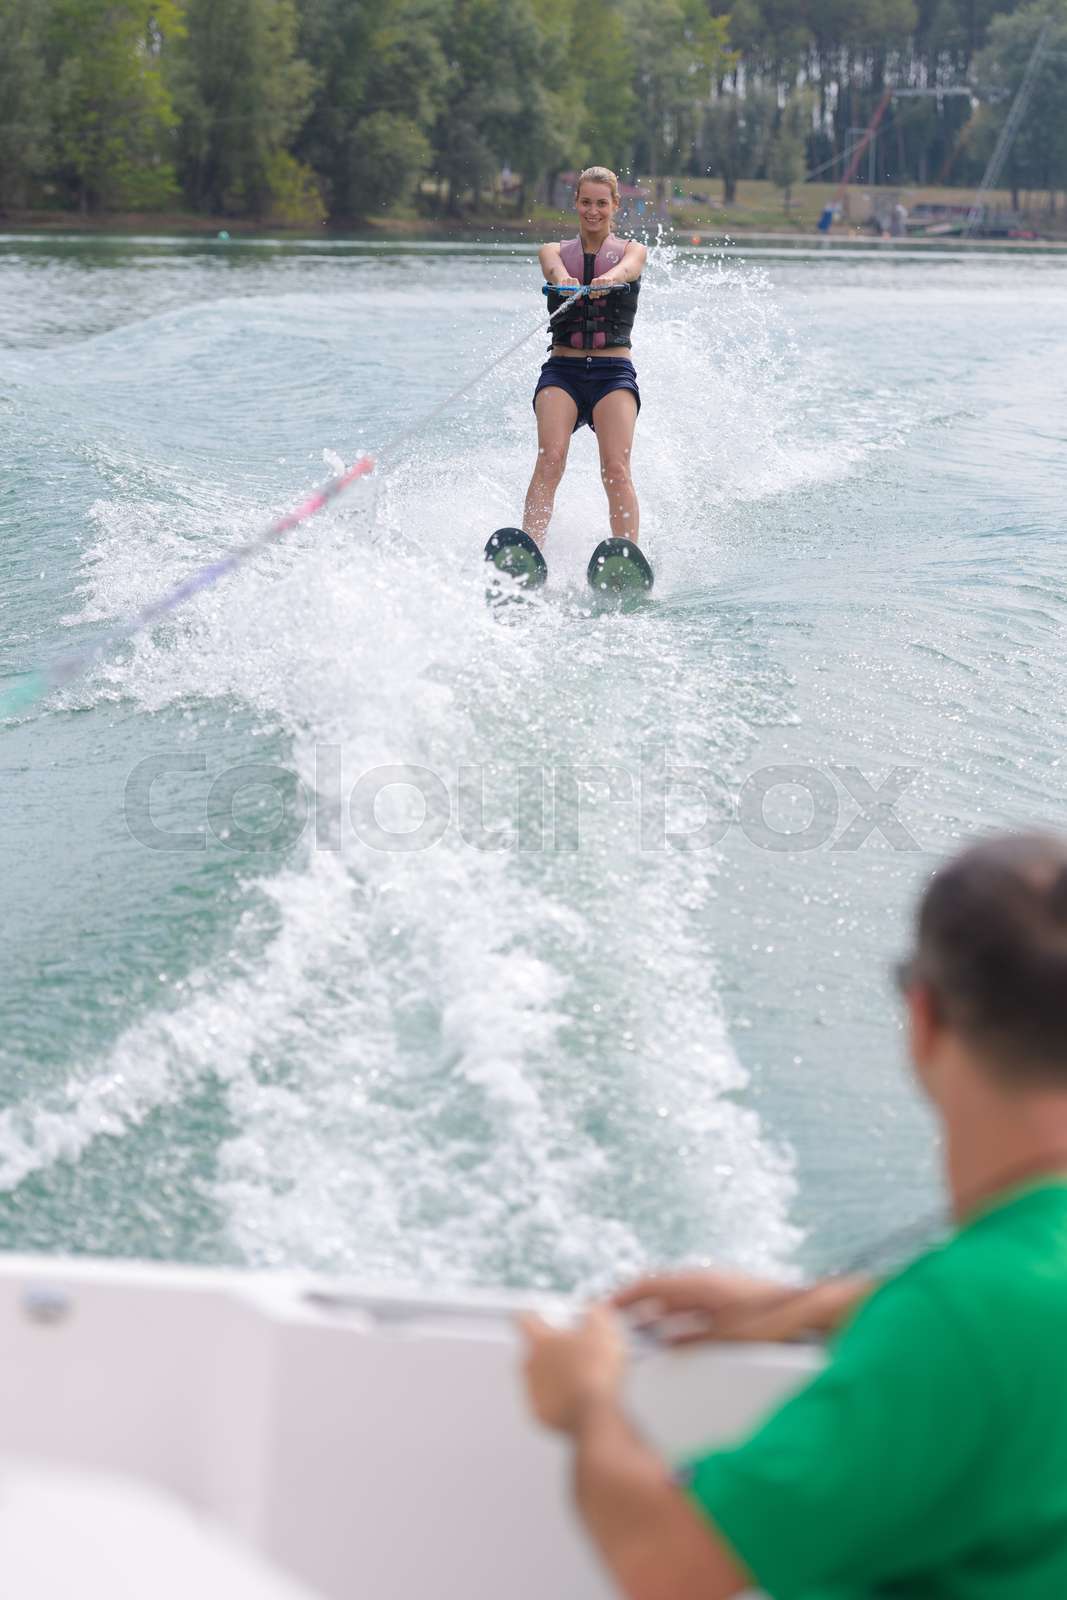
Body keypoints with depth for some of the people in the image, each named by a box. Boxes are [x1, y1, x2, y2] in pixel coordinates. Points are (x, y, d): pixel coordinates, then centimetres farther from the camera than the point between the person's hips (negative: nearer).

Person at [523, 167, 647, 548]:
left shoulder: (632, 249, 14)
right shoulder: (555, 251, 15)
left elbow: (628, 267, -12)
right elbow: (554, 265, -11)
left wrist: (609, 278, -38)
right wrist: (563, 279, -38)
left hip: (613, 372, 0)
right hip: (562, 371, 0)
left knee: (616, 469, -20)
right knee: (550, 458, -23)